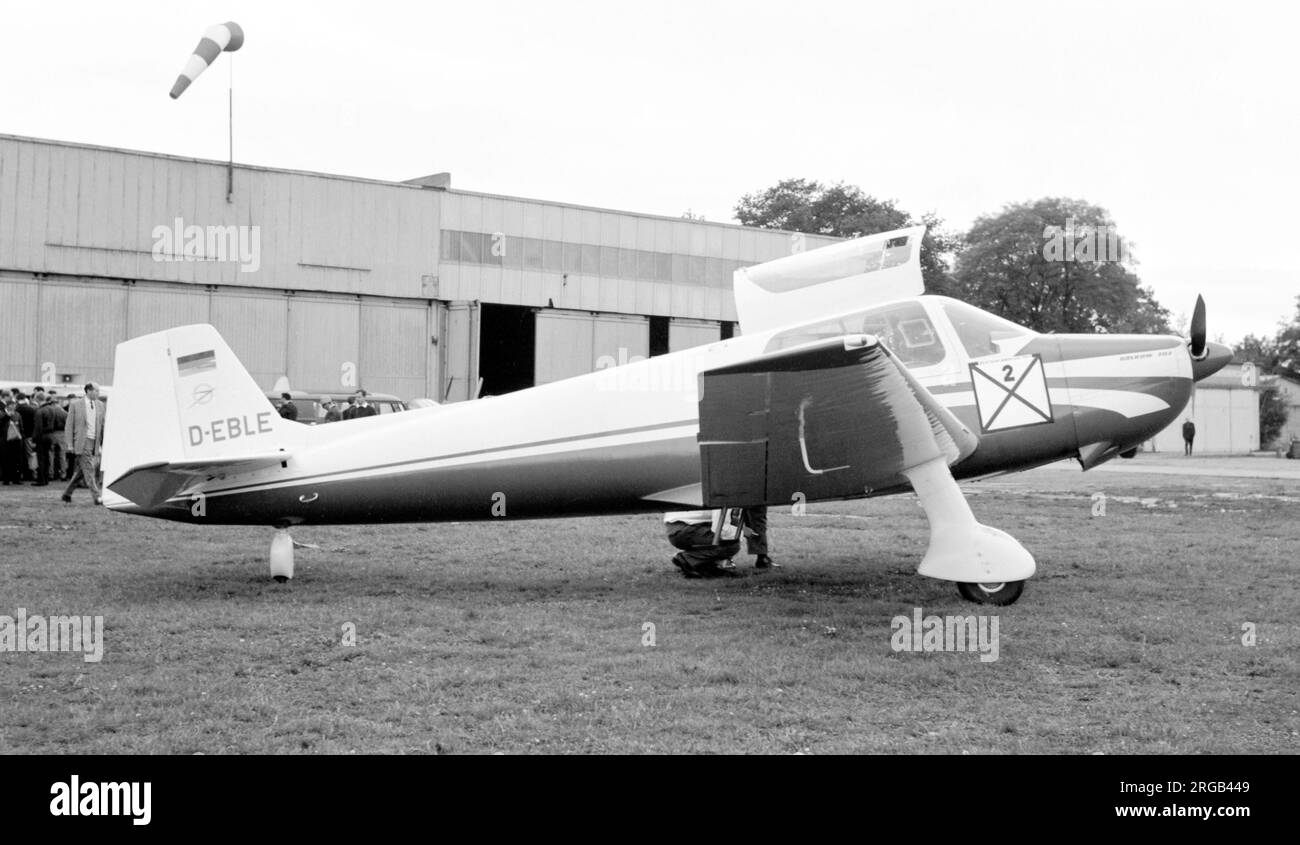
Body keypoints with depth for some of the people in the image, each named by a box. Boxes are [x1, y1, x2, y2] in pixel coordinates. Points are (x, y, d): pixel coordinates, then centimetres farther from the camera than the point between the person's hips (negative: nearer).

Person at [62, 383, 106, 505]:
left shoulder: (100, 405, 10)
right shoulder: (75, 405, -4)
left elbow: (103, 425, 13)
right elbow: (69, 426, -3)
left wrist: (104, 443, 8)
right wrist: (69, 444, -8)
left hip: (95, 443, 5)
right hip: (82, 442, -5)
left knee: (81, 470, 11)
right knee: (88, 470, -9)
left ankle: (67, 494, 25)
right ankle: (96, 497, -10)